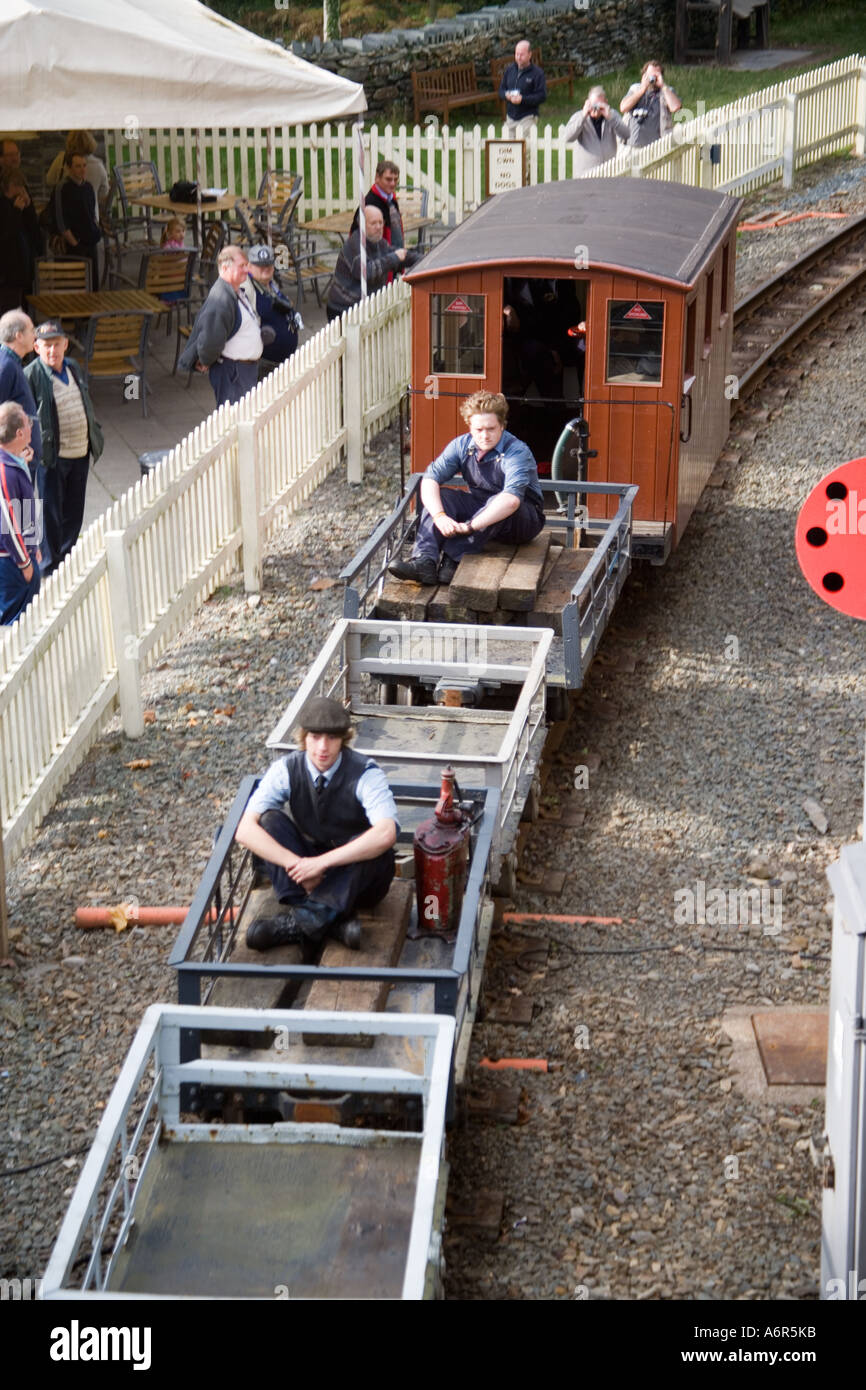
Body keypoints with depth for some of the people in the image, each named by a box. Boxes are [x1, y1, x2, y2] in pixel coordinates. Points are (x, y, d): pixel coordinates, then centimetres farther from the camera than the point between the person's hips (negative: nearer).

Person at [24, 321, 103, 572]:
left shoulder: (73, 367, 7)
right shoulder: (31, 375, -14)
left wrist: (95, 438, 18)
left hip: (80, 452, 7)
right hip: (52, 456, -7)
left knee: (74, 511, 16)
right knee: (50, 513, 1)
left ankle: (68, 558, 32)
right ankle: (50, 566, 13)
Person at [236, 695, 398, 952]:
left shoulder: (366, 774, -20)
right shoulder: (286, 770, -12)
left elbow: (386, 834, -38)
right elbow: (245, 830, -22)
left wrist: (322, 862, -39)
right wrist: (296, 864, -34)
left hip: (360, 874, -3)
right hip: (310, 866, 3)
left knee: (374, 846, -35)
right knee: (270, 820, -20)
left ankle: (302, 922, -33)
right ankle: (334, 919, -30)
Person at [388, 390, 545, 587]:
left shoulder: (517, 451, -24)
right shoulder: (462, 445, -7)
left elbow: (512, 499, -40)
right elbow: (429, 479, -16)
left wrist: (470, 526, -45)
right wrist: (440, 516, -36)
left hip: (525, 518, -5)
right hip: (480, 509, 6)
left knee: (499, 502, -38)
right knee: (439, 496, -17)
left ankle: (452, 560, -42)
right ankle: (424, 561, -38)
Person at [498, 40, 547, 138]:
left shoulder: (537, 73, -7)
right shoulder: (509, 70, 9)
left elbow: (542, 96, -12)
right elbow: (501, 89, 16)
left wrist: (523, 99, -22)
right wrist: (506, 95, -9)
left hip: (527, 117, -5)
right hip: (510, 117, 5)